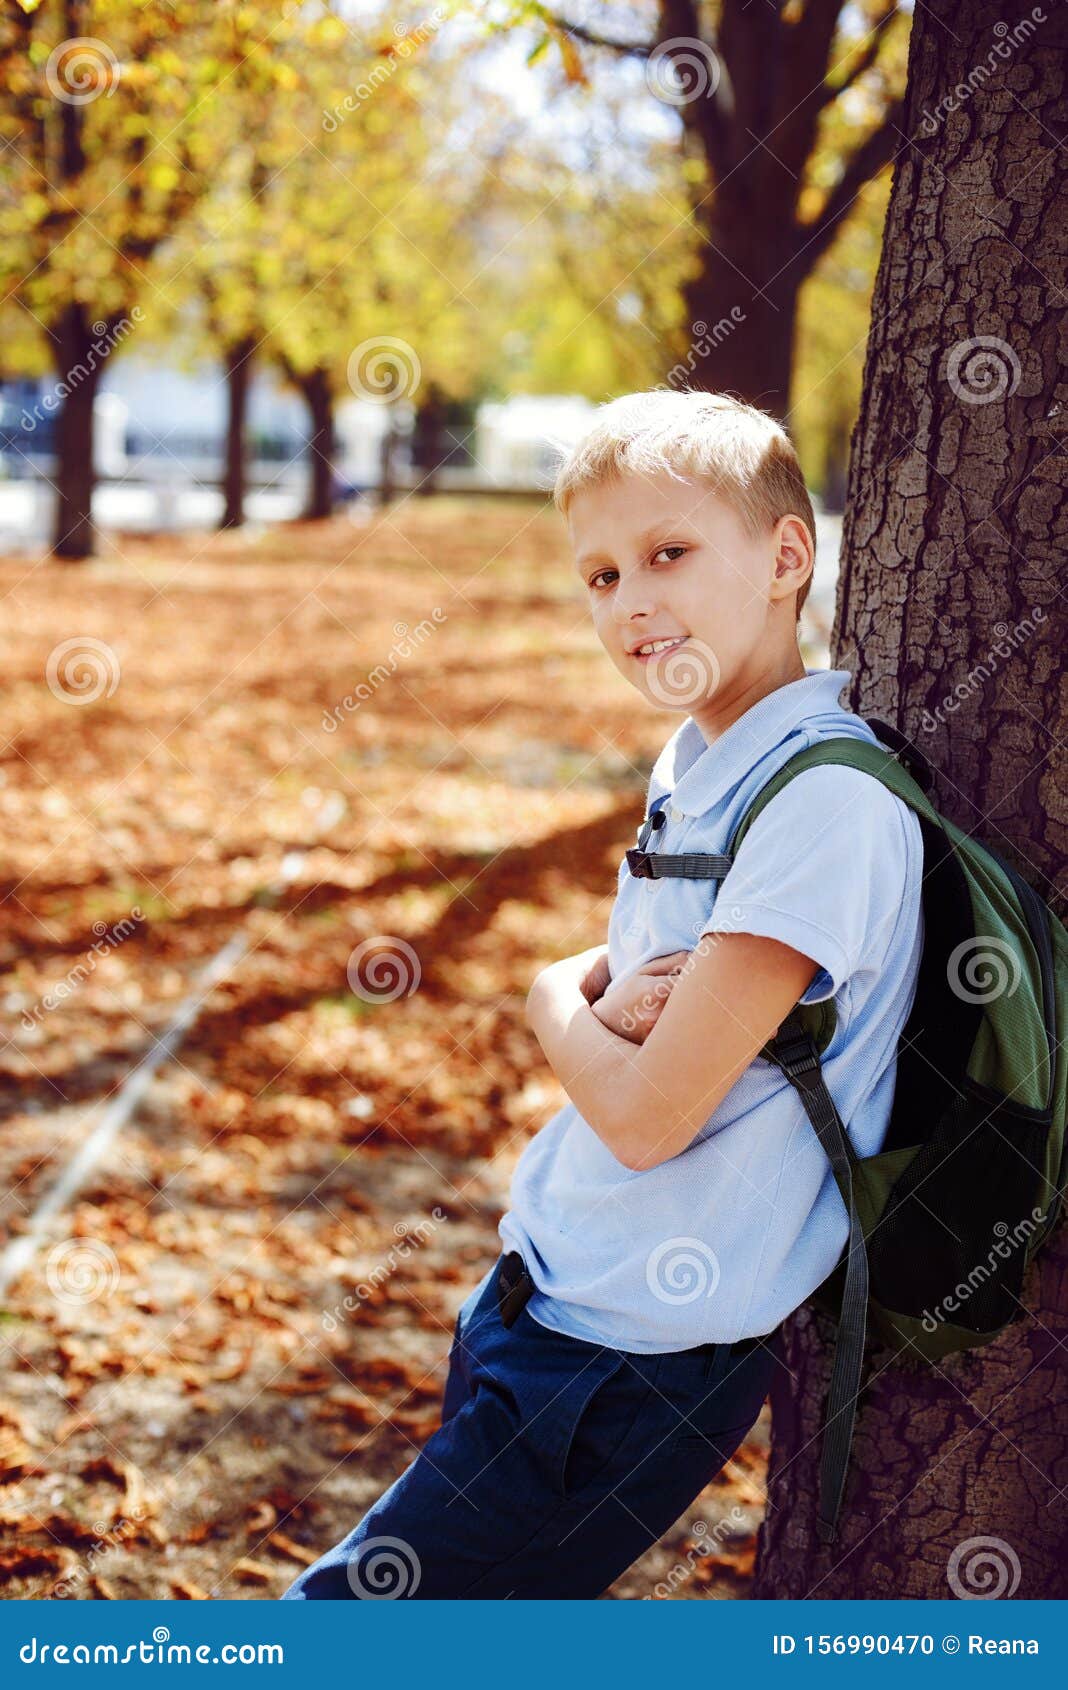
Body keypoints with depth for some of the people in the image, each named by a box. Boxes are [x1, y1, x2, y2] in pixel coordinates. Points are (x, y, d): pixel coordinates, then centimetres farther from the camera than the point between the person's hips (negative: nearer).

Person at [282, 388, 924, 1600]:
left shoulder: (830, 807, -22)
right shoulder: (695, 762, 6)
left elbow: (646, 1114, -23)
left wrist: (559, 1008, -3)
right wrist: (598, 999, -7)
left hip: (637, 1355, -9)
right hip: (542, 1287, 9)